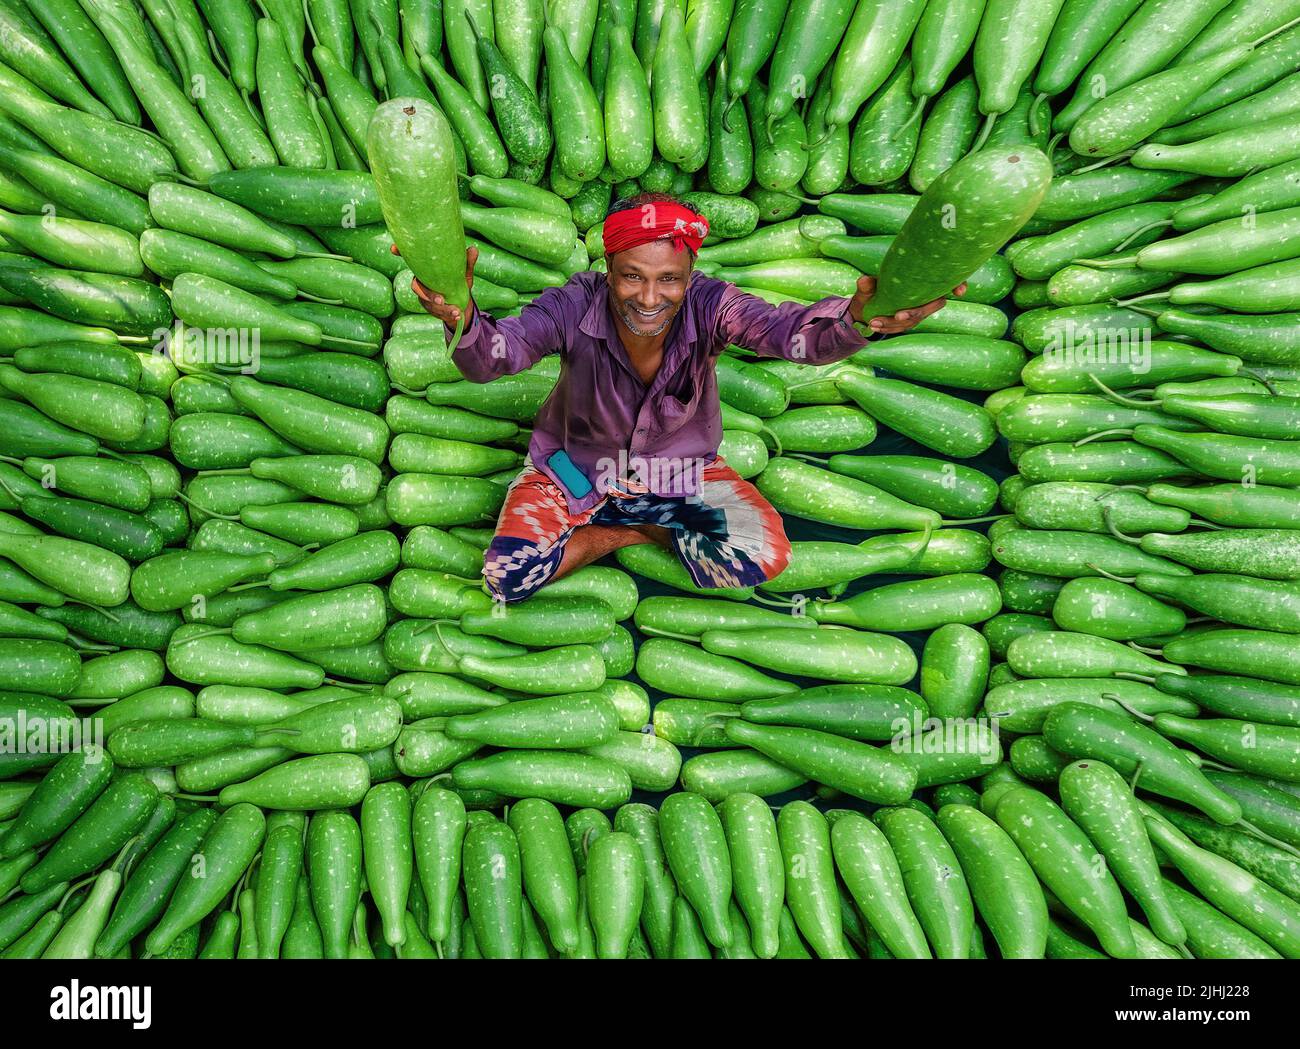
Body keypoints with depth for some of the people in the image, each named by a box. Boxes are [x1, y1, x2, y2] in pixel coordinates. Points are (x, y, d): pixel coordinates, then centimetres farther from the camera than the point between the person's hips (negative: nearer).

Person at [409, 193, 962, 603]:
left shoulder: (709, 306, -26)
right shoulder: (575, 307, -28)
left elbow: (790, 330, -43)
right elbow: (493, 356, -42)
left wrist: (856, 320, -66)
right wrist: (463, 320, -66)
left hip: (683, 471, 1)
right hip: (575, 471, 0)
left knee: (764, 558, -19)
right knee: (506, 577, -19)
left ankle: (647, 525, 7)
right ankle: (639, 530, 3)